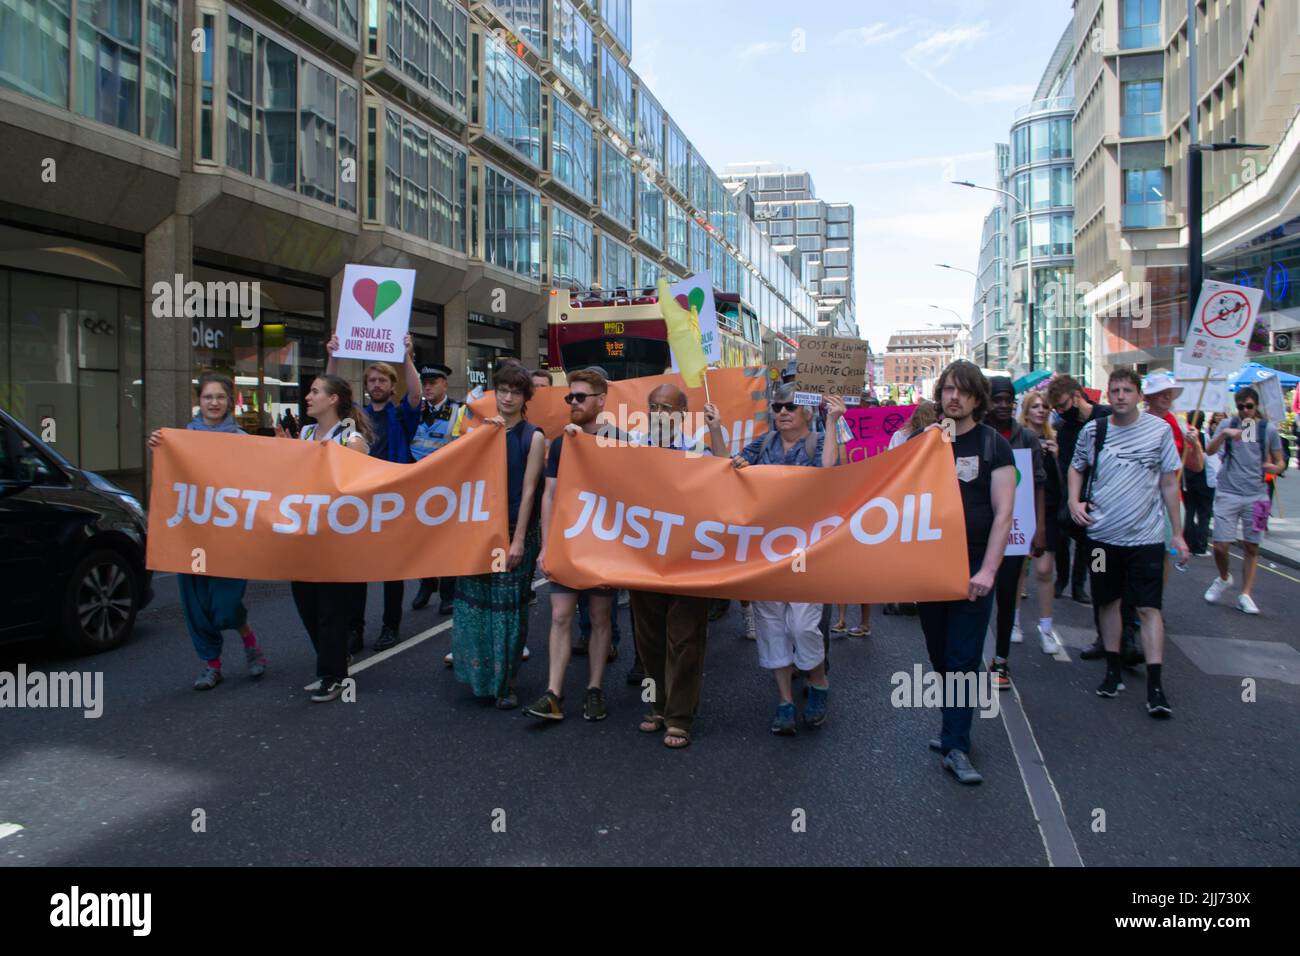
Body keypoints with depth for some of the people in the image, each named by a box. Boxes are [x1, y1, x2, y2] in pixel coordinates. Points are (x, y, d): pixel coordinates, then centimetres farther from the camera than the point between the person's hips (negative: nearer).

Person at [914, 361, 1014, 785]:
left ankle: (955, 746, 6)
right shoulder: (921, 440, 7)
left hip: (973, 567, -3)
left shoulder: (993, 445, -2)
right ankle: (955, 730, 27)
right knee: (941, 658, 12)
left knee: (963, 660, -2)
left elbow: (1003, 512, -6)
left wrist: (988, 570, -14)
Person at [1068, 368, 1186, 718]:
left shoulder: (1159, 429, -2)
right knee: (1108, 602, 12)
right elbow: (1076, 467, 16)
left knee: (1149, 607, -4)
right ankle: (1113, 670, 26)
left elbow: (1169, 483, 3)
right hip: (1102, 534, 2)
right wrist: (1074, 501, -3)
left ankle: (1155, 685, -1)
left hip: (1146, 535, -2)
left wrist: (1177, 533, 3)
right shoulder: (1092, 430, 1)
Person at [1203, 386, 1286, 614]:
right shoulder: (1228, 425, 3)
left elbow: (1280, 462, 10)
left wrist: (1276, 467, -13)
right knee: (1220, 546, -4)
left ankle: (1245, 595, 14)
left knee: (1251, 547, 5)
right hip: (1228, 494, -1)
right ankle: (1224, 578, 25)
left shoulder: (1268, 429, 6)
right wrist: (1224, 433, -29)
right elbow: (1210, 450, -12)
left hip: (1256, 496, 1)